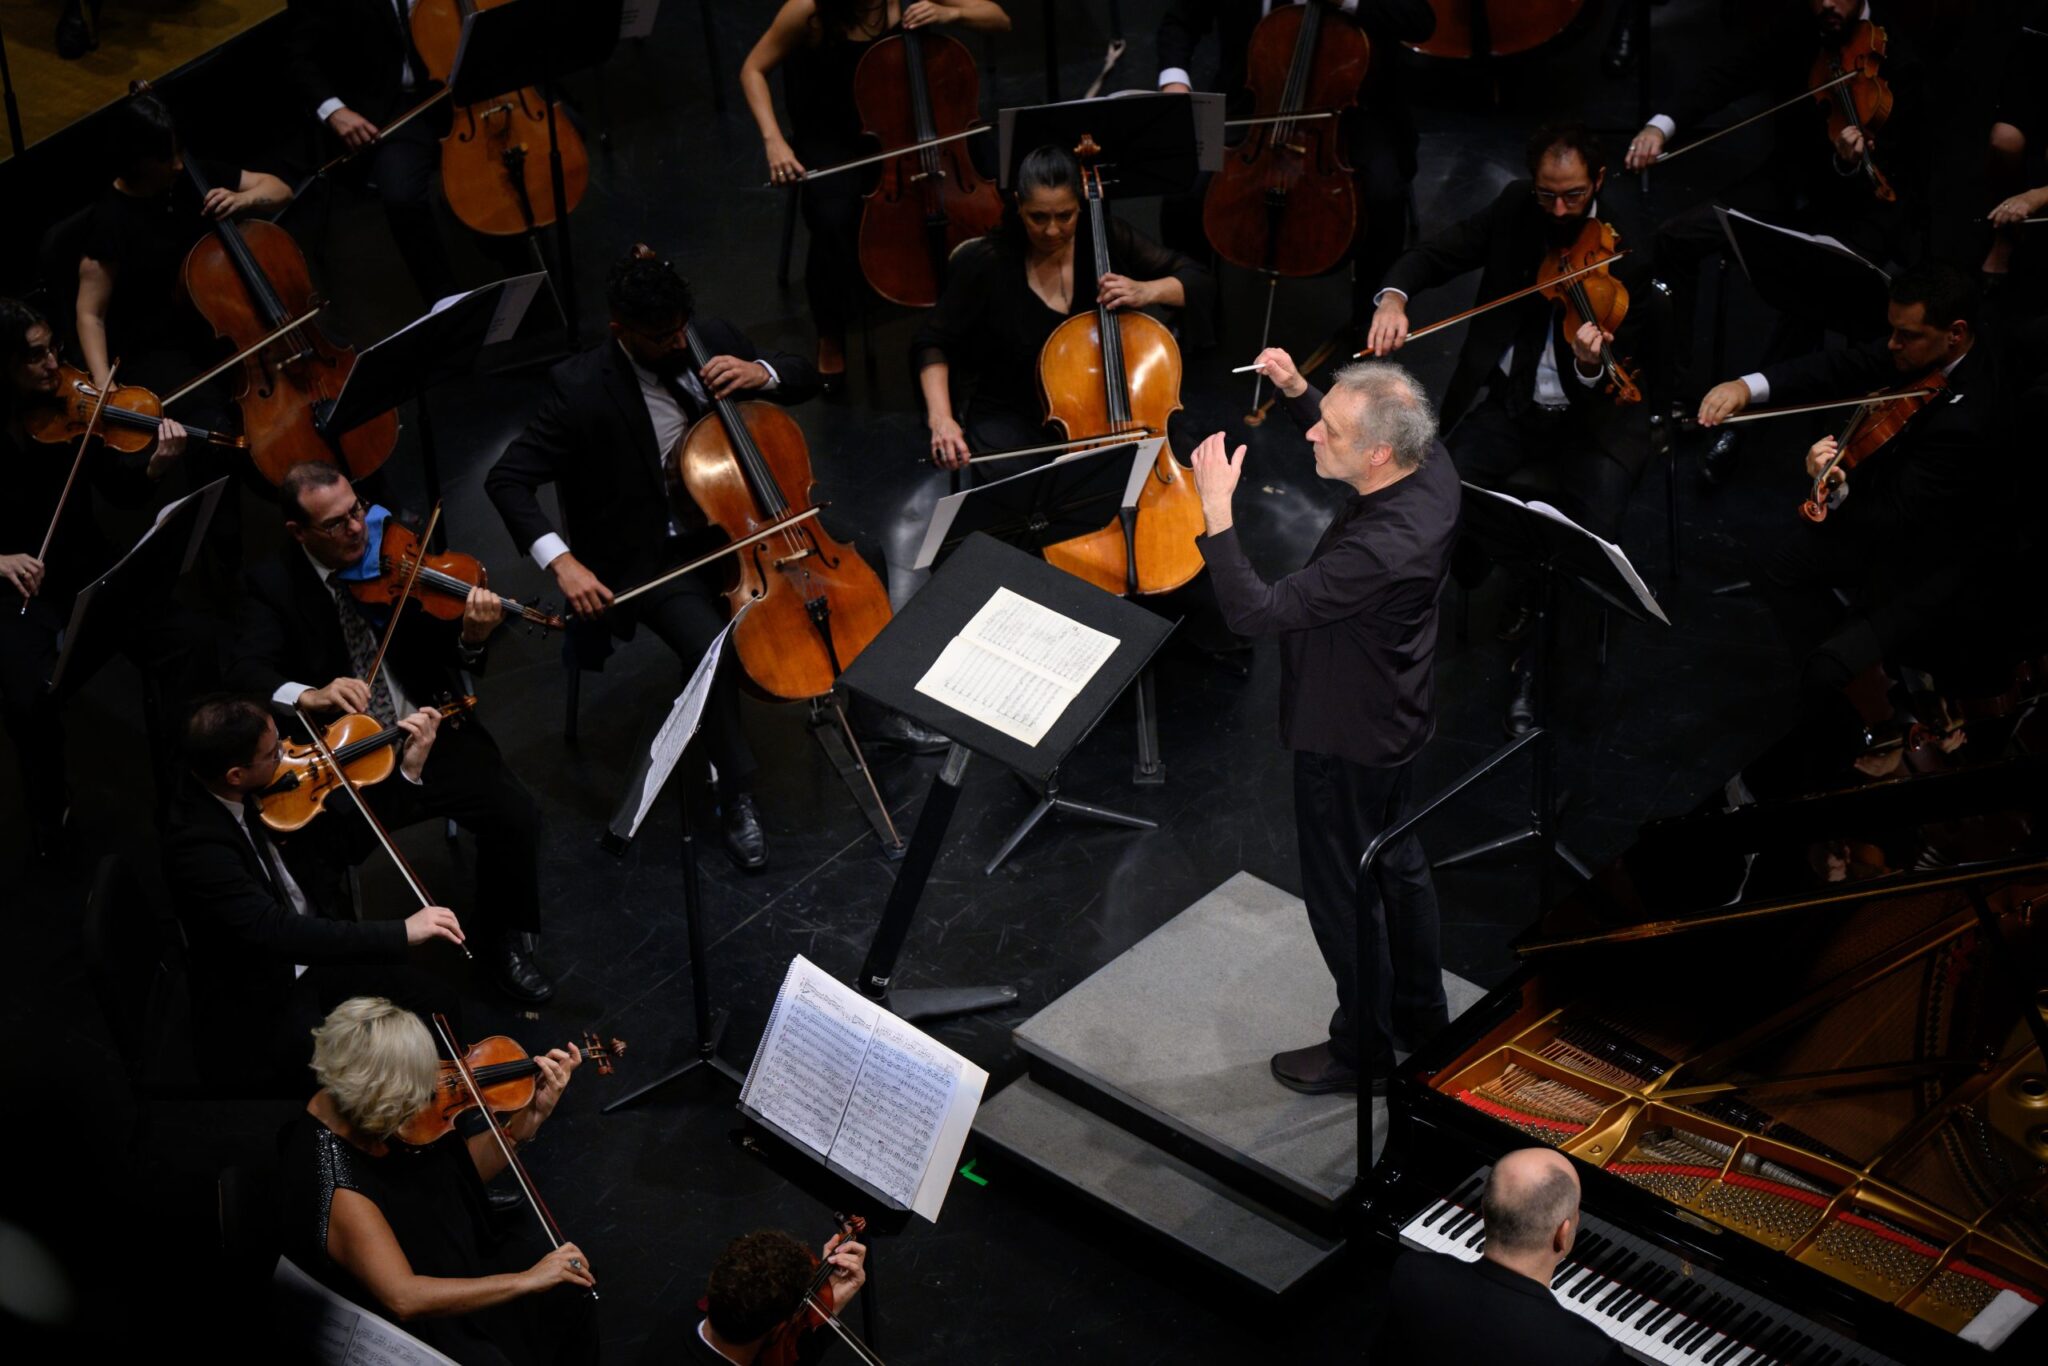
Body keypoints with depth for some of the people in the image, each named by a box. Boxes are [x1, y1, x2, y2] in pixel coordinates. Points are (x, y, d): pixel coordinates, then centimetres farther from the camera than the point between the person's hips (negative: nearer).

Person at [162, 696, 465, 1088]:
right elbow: (275, 931, -38)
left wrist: (408, 770, -5)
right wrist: (402, 932, -40)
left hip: (311, 961, 7)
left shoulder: (260, 791, -5)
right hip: (257, 1006, -7)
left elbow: (344, 842, 7)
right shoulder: (195, 845, -28)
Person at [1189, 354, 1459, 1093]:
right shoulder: (1431, 463, -14)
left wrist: (1216, 511, -34)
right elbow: (1343, 446, 9)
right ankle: (1422, 1015, 48)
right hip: (1397, 712, 9)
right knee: (1397, 864, 28)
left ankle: (1363, 1054, 33)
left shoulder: (1380, 549, -40)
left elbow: (1254, 610, -36)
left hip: (1347, 739, -9)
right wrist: (1297, 390, -4)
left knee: (1343, 894, 13)